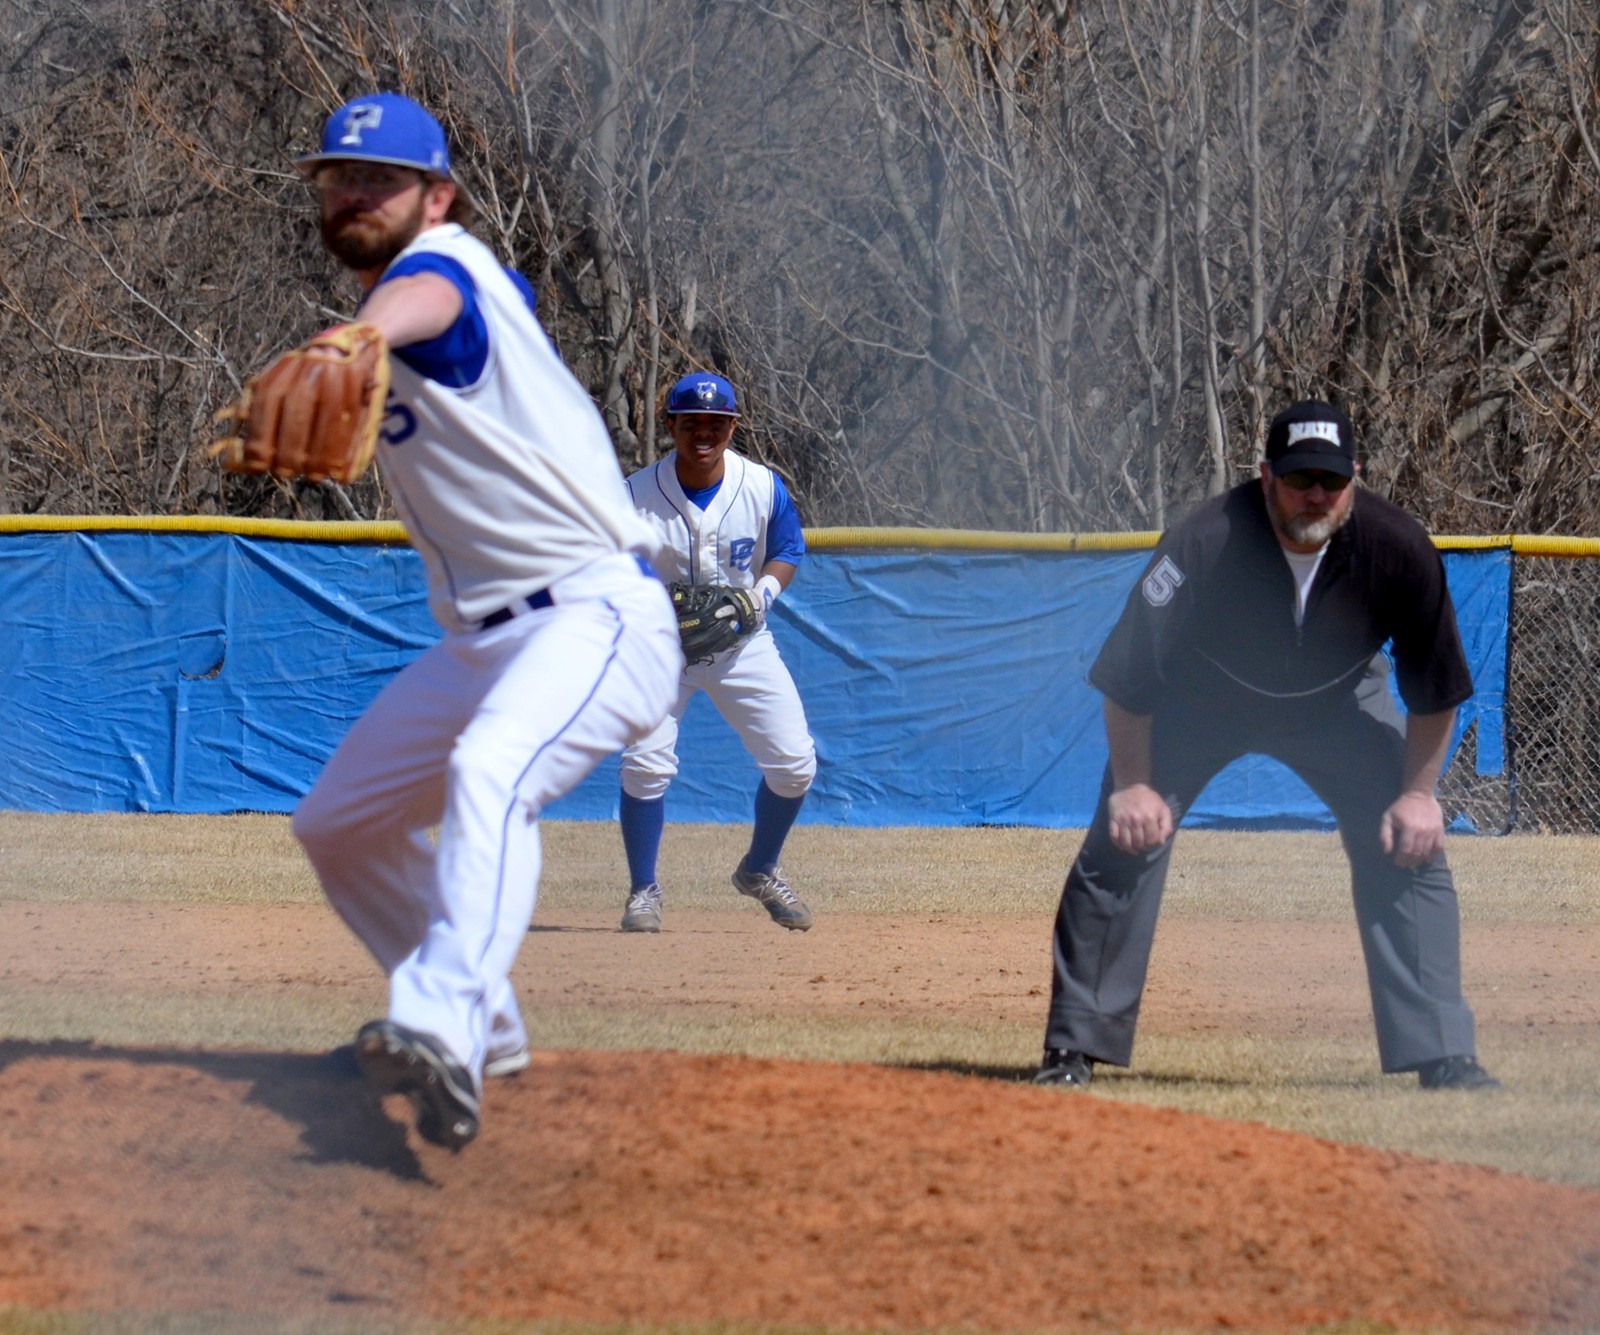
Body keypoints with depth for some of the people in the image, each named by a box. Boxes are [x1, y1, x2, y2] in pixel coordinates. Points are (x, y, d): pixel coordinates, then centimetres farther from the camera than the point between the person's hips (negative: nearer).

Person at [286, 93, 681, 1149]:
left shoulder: (447, 261, -16)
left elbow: (423, 299, -42)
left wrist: (363, 337, -64)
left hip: (593, 617, -11)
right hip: (476, 639, 11)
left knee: (489, 775, -38)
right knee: (339, 824, 19)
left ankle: (442, 1033, -56)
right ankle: (482, 1029, 33)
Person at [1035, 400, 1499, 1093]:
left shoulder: (1397, 548, -29)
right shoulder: (1204, 544, -36)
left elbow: (1434, 684, -13)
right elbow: (1128, 673, -23)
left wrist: (1417, 793, -12)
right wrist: (1132, 784, -20)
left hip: (1339, 704, 2)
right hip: (1200, 699, -2)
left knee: (1410, 848, -10)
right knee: (1122, 844, -13)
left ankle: (1443, 1056, -2)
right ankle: (1074, 1047, -2)